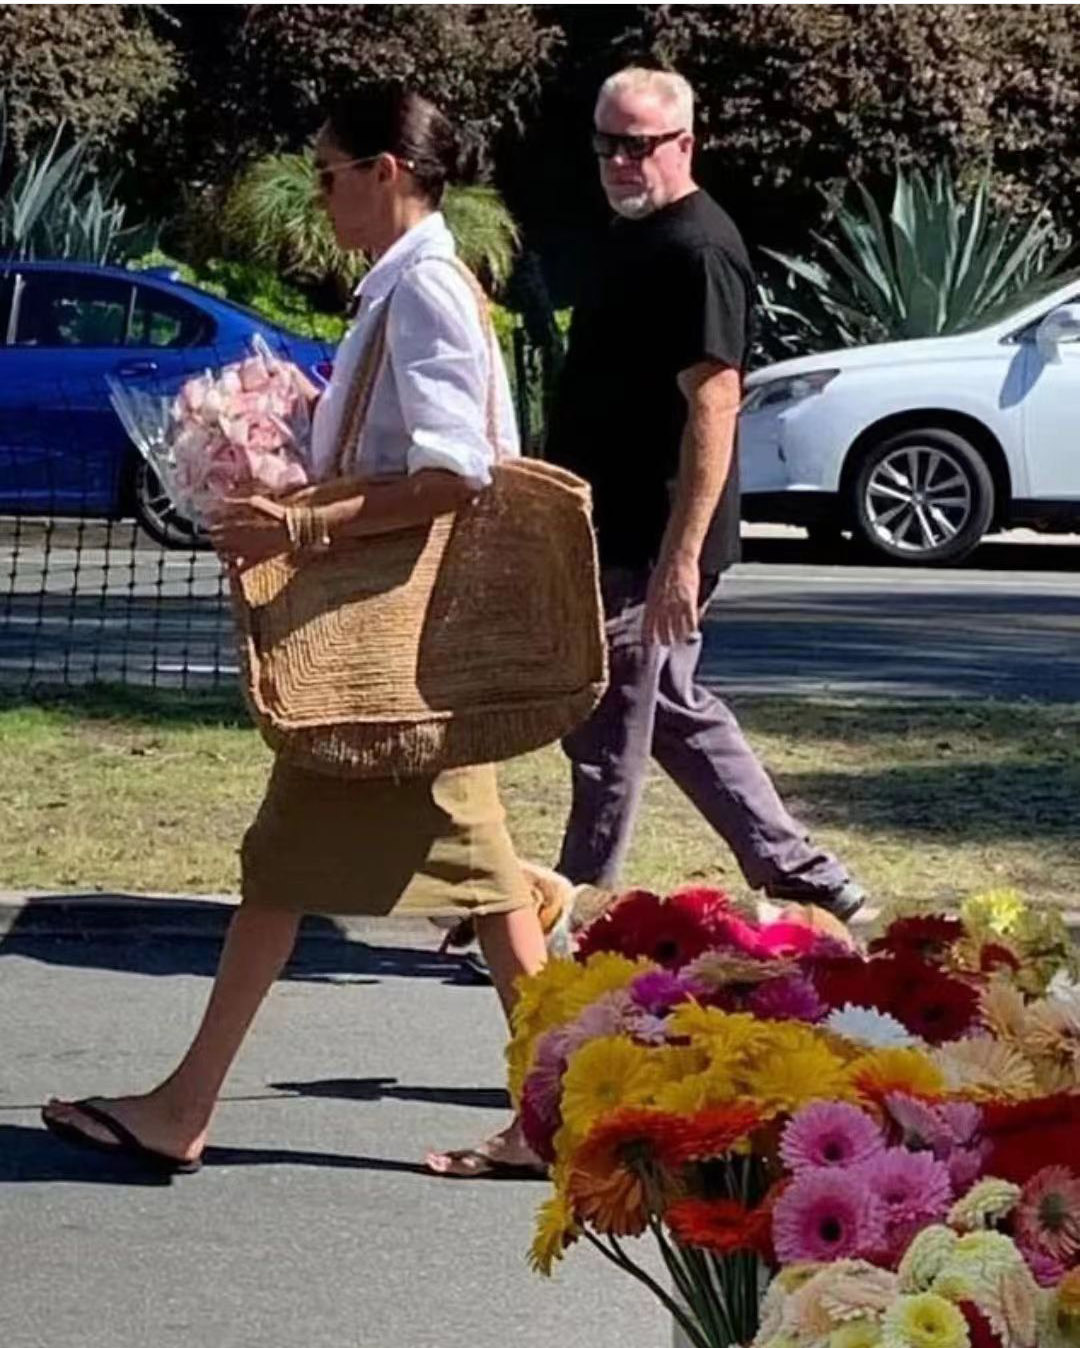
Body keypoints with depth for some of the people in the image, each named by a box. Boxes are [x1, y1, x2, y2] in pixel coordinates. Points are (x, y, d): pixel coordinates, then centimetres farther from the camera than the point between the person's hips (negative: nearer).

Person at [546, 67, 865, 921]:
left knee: (610, 731, -1)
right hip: (619, 534, 10)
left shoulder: (699, 250, -16)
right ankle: (802, 876, 21)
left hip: (651, 547, -10)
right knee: (677, 713, 16)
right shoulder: (635, 237, 15)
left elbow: (712, 405, -23)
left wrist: (681, 555, -26)